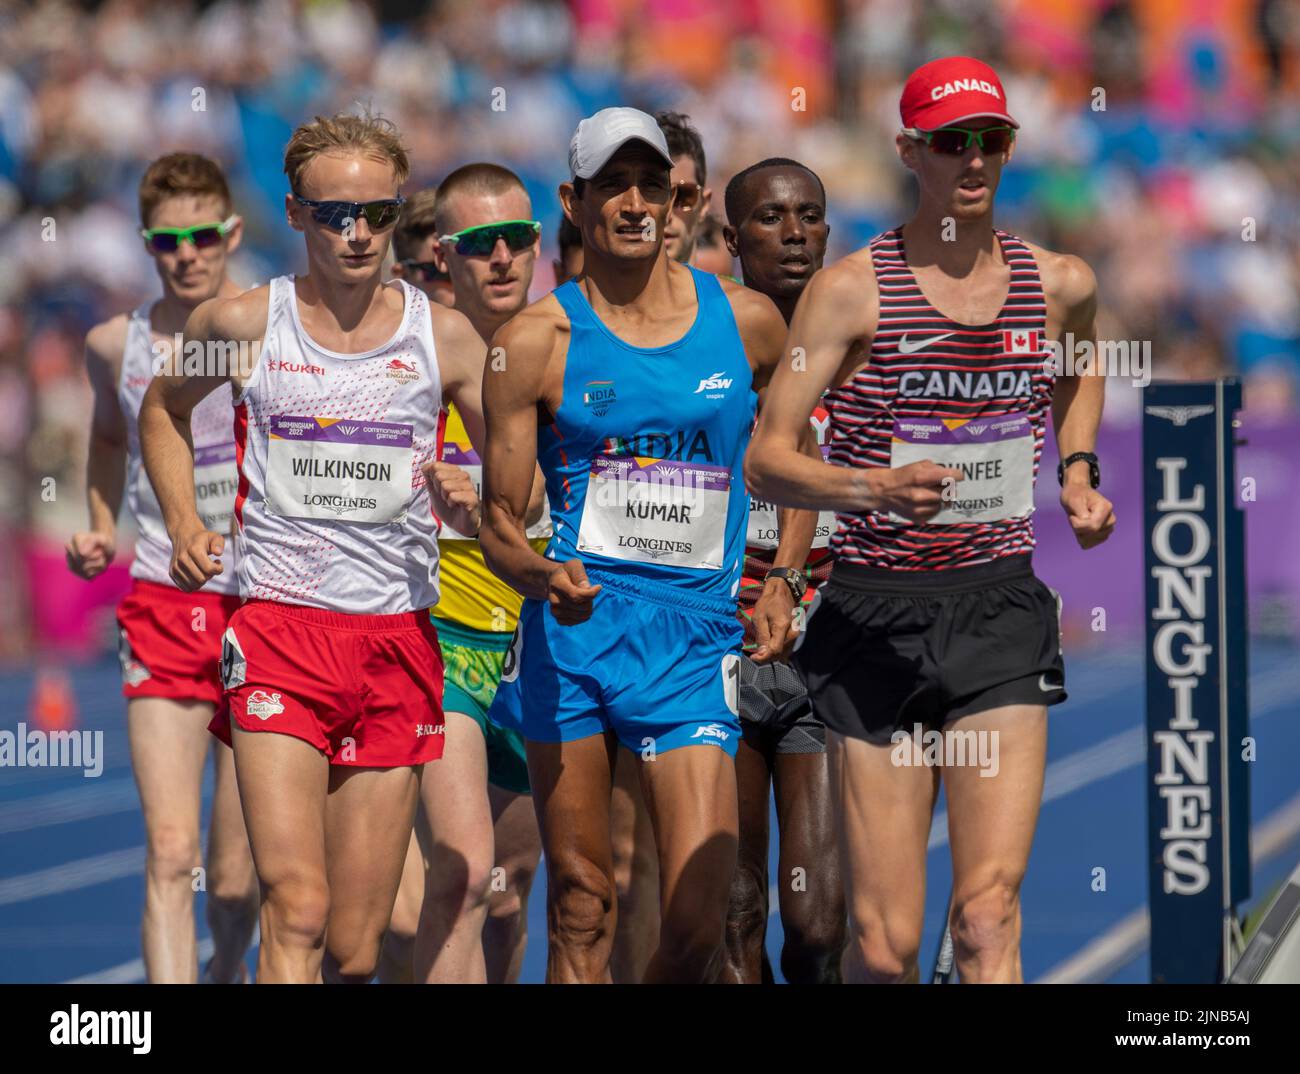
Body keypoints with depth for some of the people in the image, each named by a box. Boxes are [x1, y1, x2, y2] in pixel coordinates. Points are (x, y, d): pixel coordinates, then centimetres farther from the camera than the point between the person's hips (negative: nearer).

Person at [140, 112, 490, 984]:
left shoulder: (446, 338, 5)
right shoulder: (242, 325, 3)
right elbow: (162, 412, 23)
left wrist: (471, 509, -9)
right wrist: (185, 528, 9)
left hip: (399, 641, 2)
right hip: (278, 625, -2)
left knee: (356, 952, 3)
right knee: (297, 911, -19)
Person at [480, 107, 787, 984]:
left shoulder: (747, 323, 8)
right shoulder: (534, 343, 2)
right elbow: (499, 520, 3)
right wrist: (542, 577, -17)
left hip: (697, 638, 1)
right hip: (573, 635, -1)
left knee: (697, 924, -10)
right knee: (583, 906, 0)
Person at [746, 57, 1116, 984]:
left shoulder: (1061, 285, 6)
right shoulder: (853, 290, -4)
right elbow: (766, 460, -7)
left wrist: (1078, 473, 14)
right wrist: (875, 488, -24)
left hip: (1001, 610, 2)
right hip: (877, 618, -2)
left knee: (989, 914, -14)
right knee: (885, 942, -2)